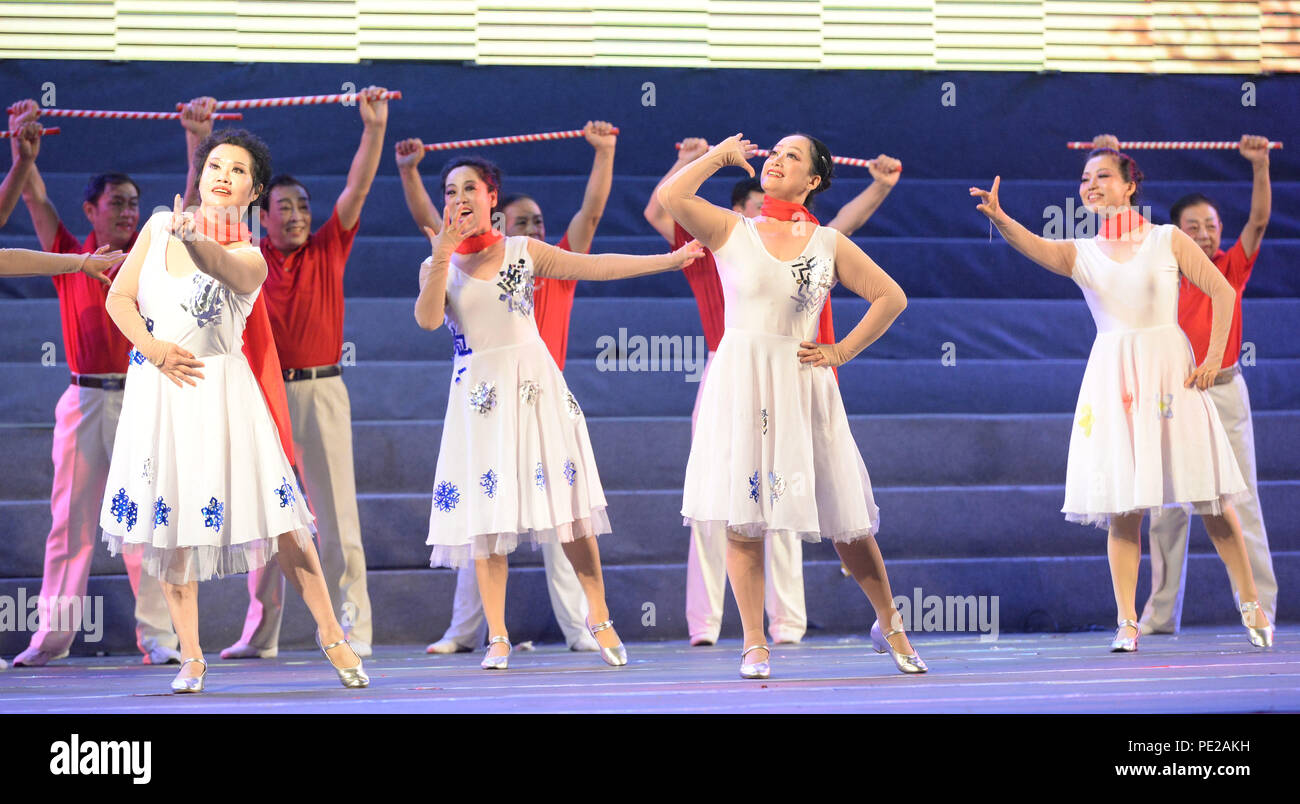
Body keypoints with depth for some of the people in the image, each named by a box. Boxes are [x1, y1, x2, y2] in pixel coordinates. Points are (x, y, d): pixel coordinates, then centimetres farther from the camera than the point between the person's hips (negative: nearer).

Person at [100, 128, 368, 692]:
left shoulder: (249, 257, -4)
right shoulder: (159, 228, 8)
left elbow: (231, 271, -29)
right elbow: (119, 296, 6)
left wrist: (194, 241, -50)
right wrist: (154, 348, -10)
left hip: (217, 392, -3)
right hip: (156, 392, 3)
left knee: (276, 519, -8)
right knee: (168, 519, 2)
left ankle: (331, 635, 4)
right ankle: (191, 658, 10)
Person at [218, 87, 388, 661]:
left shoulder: (328, 249, 7)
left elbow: (358, 188, 1)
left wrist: (375, 128, -8)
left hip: (322, 392, -1)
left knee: (336, 514, -3)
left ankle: (353, 629, -3)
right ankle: (259, 632, 9)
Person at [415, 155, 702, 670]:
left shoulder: (524, 253, 6)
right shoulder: (438, 266, 6)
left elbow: (596, 266, 5)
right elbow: (428, 319, -10)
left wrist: (669, 259, 2)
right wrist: (443, 258, -17)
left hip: (534, 385, 0)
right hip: (478, 392, 0)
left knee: (565, 502, -3)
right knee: (485, 511, -3)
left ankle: (599, 617, 9)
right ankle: (497, 637, 3)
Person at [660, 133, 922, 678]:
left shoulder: (829, 244, 7)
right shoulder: (731, 230, 5)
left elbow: (891, 297, 10)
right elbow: (670, 196, -10)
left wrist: (842, 351, 2)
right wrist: (722, 155, 3)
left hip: (803, 385, 1)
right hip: (740, 384, -1)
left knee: (846, 519, 4)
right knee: (743, 520, -4)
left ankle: (888, 625, 21)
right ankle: (754, 645, 5)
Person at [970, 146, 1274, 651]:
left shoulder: (1168, 240, 4)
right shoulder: (1080, 254, 7)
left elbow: (1223, 292, 4)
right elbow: (1032, 245, -13)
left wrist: (1214, 359, -5)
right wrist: (997, 216, -33)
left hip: (1170, 371, -1)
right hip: (1111, 379, 2)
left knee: (1210, 500, 0)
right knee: (1123, 505, -4)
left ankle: (1251, 606, 13)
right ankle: (1127, 621, -3)